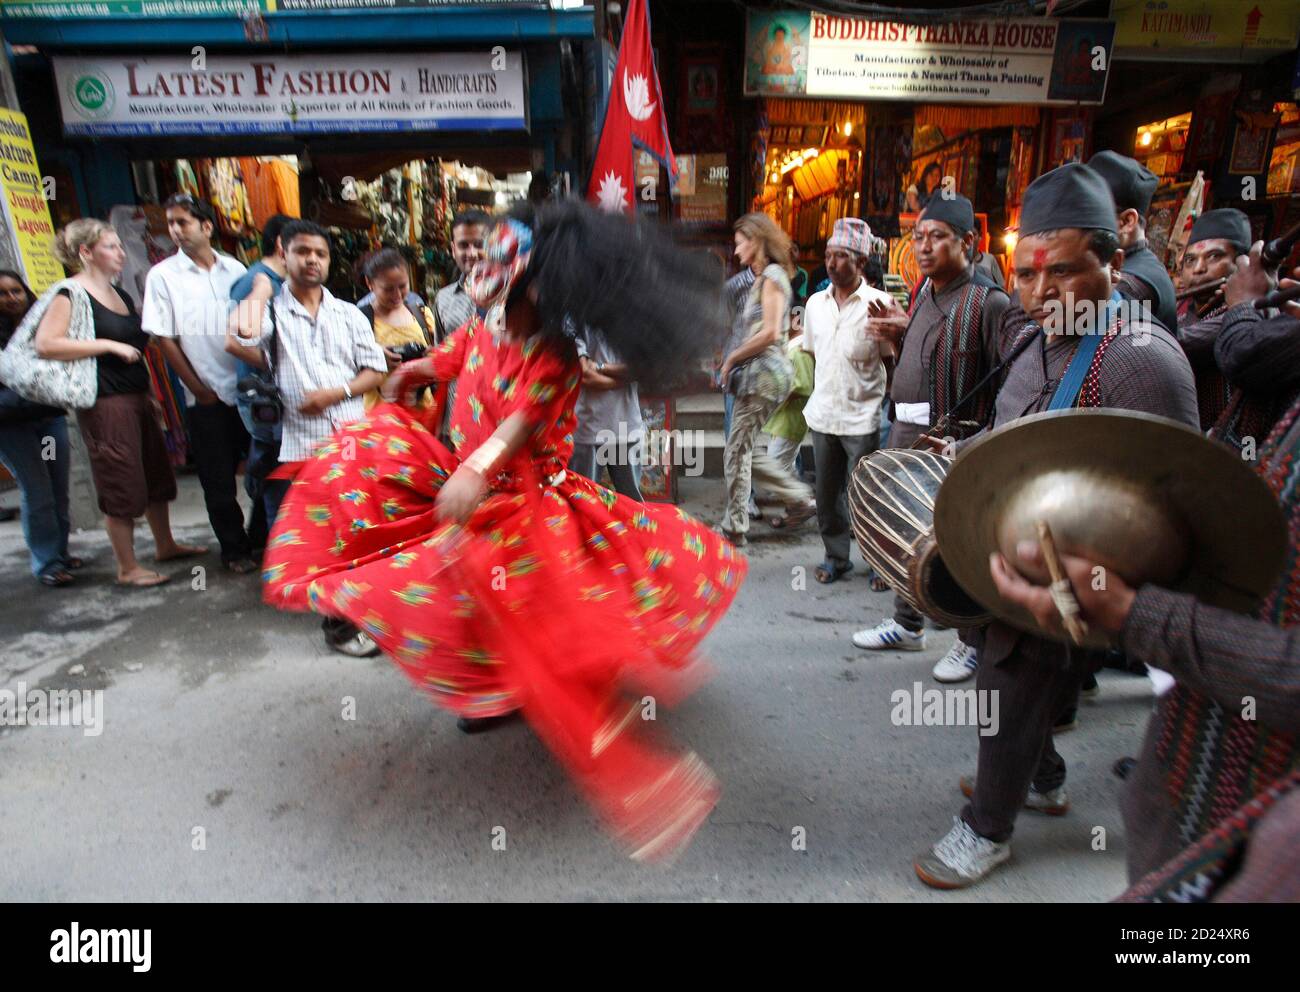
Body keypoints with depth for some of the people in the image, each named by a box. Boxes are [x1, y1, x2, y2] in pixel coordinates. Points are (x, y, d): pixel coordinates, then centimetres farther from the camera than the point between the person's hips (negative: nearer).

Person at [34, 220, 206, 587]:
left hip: (137, 397, 8)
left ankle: (165, 545, 31)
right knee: (122, 486, -3)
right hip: (105, 402, -8)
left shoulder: (119, 294, 15)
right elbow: (46, 344, -20)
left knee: (156, 474, 15)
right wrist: (109, 345, -19)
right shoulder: (71, 294, -9)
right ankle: (128, 568, 7)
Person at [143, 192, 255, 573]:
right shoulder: (162, 276, -1)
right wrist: (198, 388, -5)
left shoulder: (234, 269, 6)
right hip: (209, 396, -2)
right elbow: (164, 338, -3)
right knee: (219, 479, 5)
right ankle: (235, 548, 19)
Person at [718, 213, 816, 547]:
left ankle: (734, 528, 4)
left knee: (737, 451, -5)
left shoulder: (771, 276, -9)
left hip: (764, 371, -10)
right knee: (745, 450, 12)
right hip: (760, 371, 10)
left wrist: (731, 358, -10)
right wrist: (735, 360, 5)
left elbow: (769, 333, -18)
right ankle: (800, 499, 19)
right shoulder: (764, 278, 19)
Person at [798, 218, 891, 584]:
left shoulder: (880, 303, -8)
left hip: (862, 417, -5)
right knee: (827, 495, 13)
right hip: (823, 414, 5)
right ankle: (836, 558, 29)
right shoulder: (816, 303, 8)